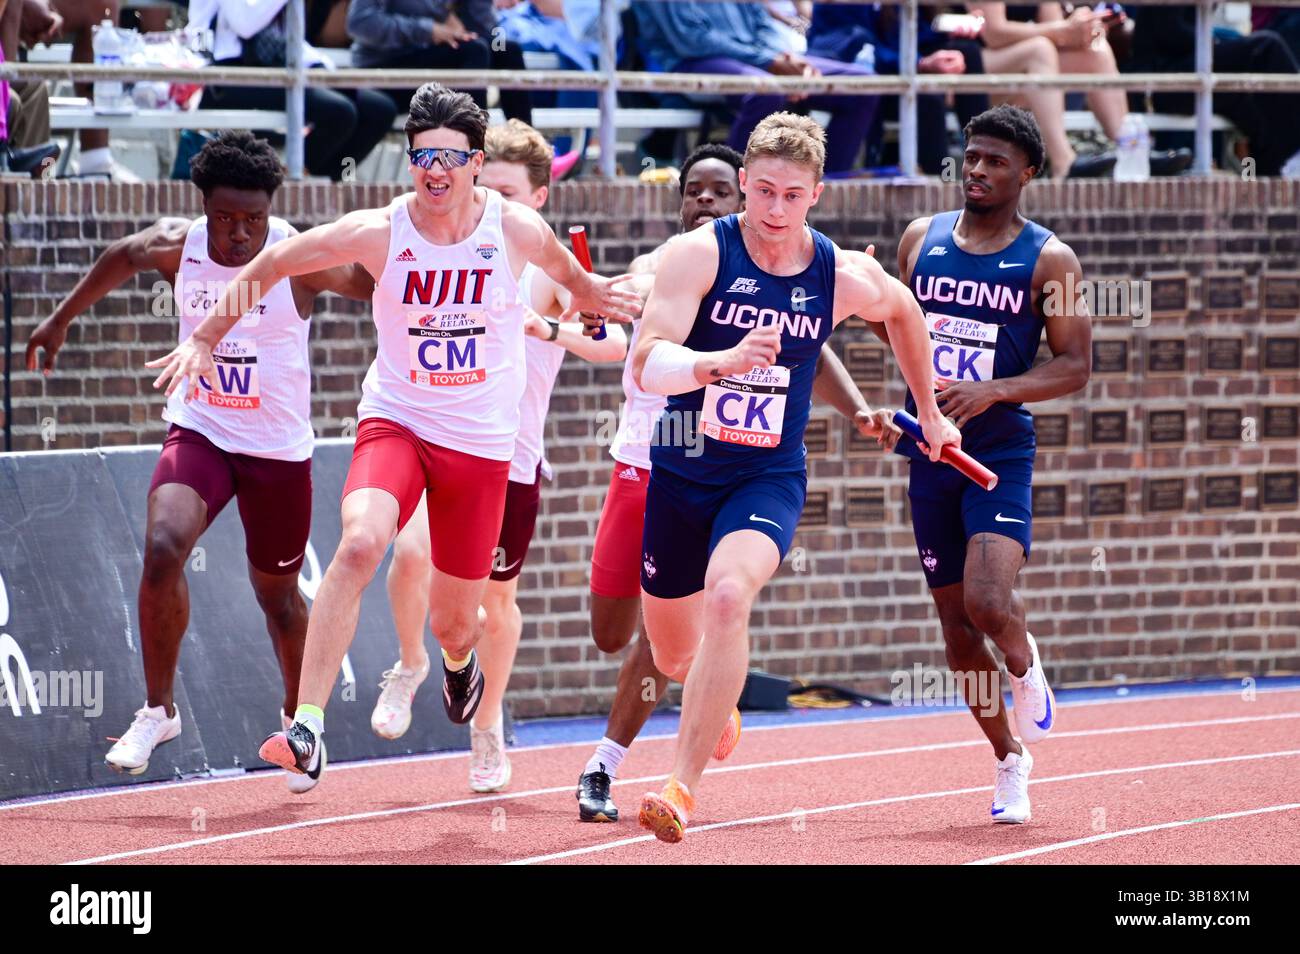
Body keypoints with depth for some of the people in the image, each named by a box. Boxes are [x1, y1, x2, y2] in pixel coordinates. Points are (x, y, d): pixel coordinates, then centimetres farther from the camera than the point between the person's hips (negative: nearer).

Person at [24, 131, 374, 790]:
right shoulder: (176, 247, -8)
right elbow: (122, 257, 14)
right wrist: (61, 319, 24)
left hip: (278, 449, -1)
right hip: (199, 432, 1)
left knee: (276, 592, 13)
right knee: (163, 548, -24)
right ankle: (157, 709, -9)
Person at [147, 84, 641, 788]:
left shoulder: (517, 231, -9)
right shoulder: (378, 233, -11)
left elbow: (574, 281, 18)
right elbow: (270, 265, -1)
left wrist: (595, 299, 4)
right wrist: (204, 339, -3)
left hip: (482, 440, 1)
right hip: (395, 419, -1)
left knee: (453, 622, 9)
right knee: (360, 544, -32)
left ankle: (460, 660, 51)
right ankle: (306, 728, -35)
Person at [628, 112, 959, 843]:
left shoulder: (847, 279, -8)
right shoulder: (701, 255, -16)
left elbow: (904, 312, 17)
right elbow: (647, 363, -27)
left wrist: (930, 413, 24)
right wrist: (720, 361, -46)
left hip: (769, 478, -1)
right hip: (681, 473, 1)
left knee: (728, 597, -32)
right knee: (673, 653, 16)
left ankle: (684, 788, -31)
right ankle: (720, 705, 57)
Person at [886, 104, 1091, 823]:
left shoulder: (1047, 259, -5)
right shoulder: (921, 239, 7)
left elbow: (1075, 366, -7)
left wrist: (993, 390, -21)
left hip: (1000, 454, -4)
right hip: (930, 453, 4)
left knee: (989, 602, -23)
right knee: (957, 626, 7)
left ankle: (1025, 666, 12)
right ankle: (1009, 760, 23)